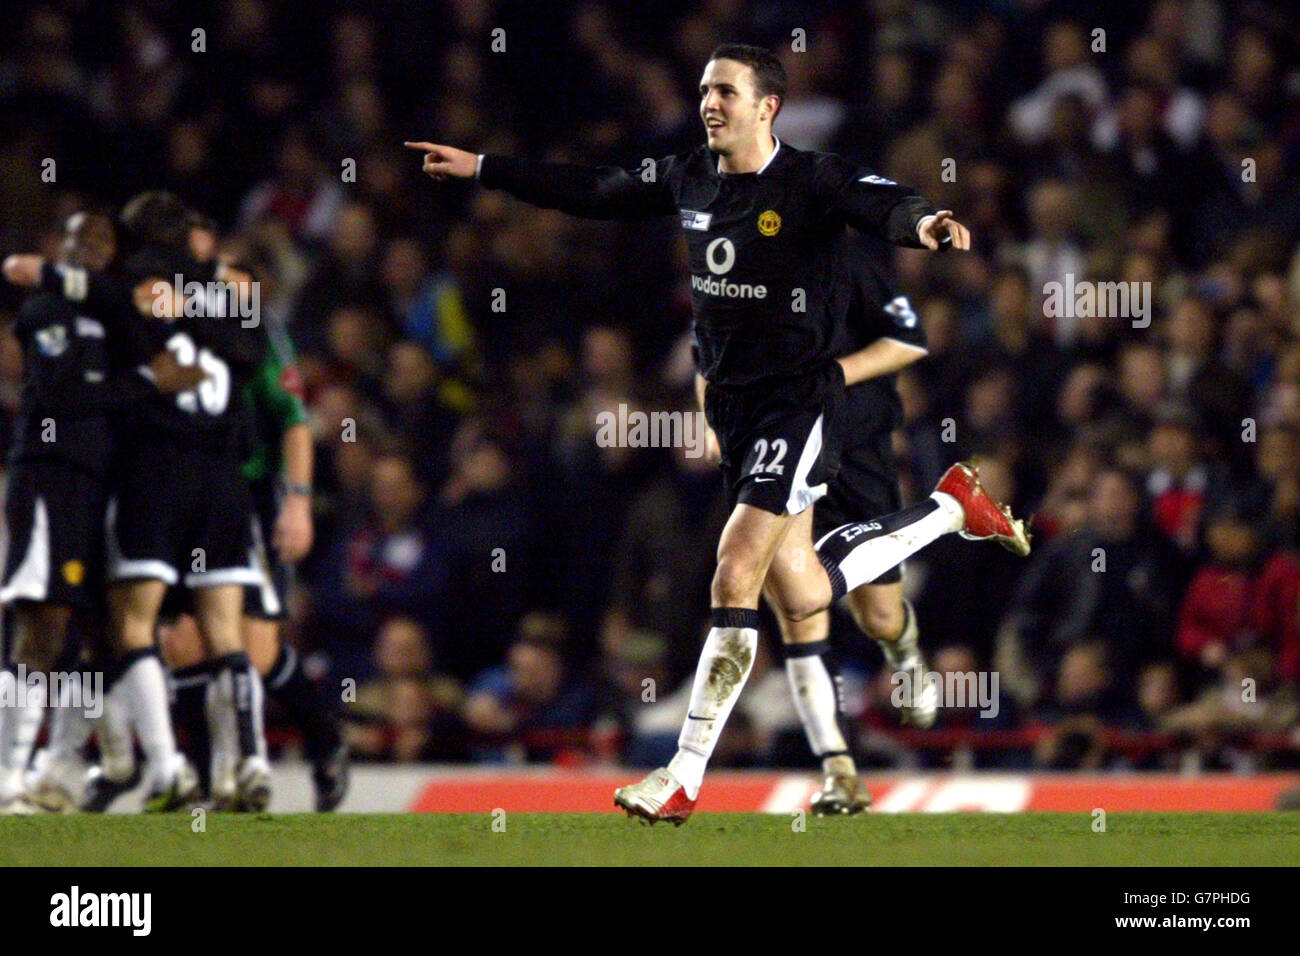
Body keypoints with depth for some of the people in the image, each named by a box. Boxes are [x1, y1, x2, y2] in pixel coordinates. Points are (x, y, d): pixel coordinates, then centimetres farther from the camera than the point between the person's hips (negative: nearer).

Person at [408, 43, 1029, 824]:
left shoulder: (813, 182, -15)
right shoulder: (690, 180, 5)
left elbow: (883, 204, -32)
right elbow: (591, 193, 18)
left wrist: (922, 222, -56)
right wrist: (480, 169, 21)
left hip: (800, 404, -7)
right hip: (731, 404, 7)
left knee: (736, 578, -15)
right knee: (801, 595, 13)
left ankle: (685, 779, -9)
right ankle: (953, 509, 37)